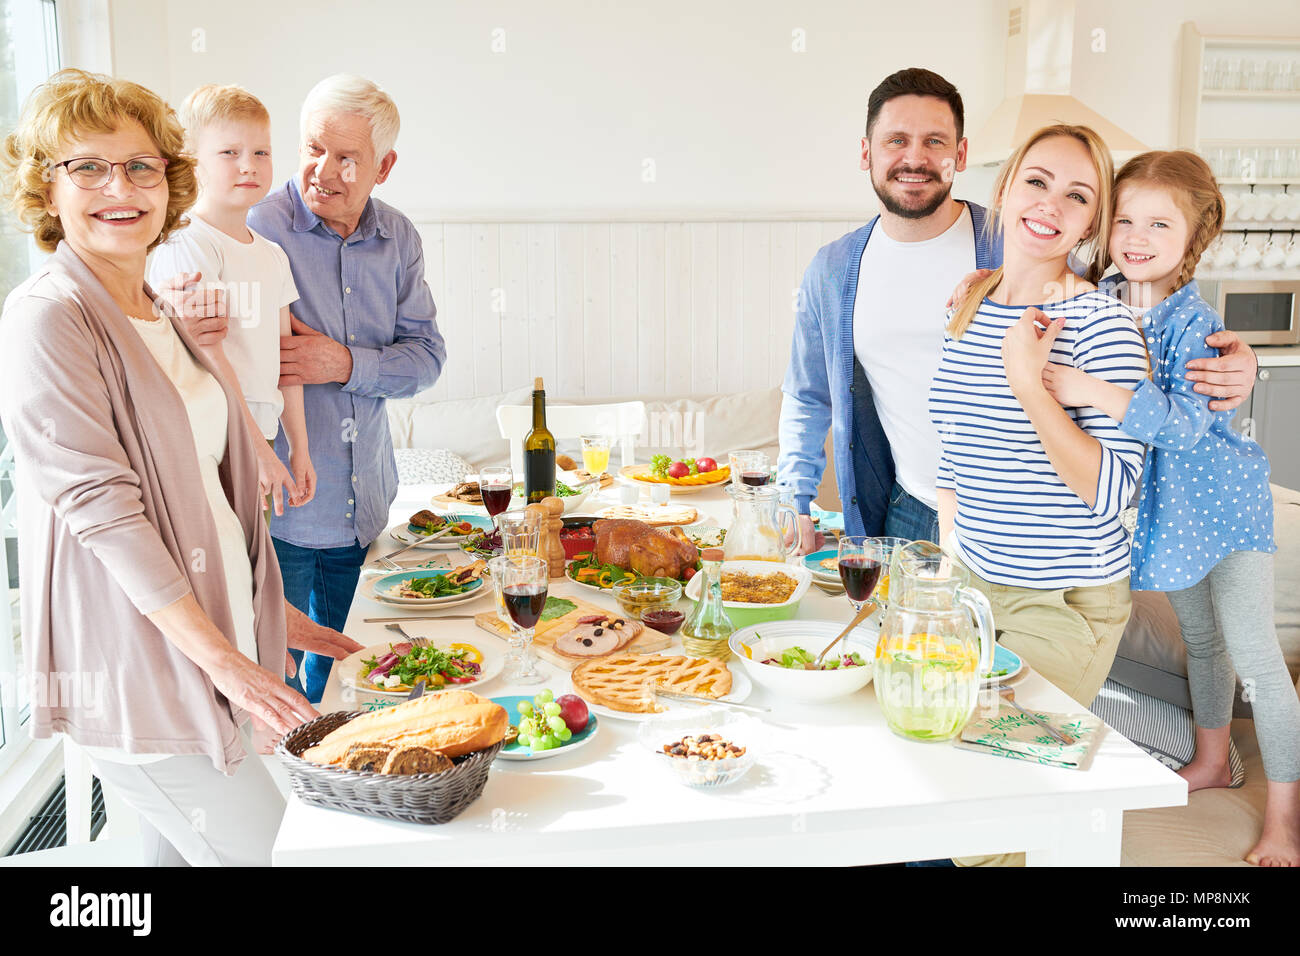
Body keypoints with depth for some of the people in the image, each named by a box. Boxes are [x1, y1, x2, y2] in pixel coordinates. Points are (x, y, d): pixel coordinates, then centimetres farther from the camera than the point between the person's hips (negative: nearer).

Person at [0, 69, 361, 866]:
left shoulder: (161, 317, 12)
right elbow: (101, 508, -20)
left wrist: (270, 614, 17)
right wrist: (222, 657, -21)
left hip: (205, 638, 8)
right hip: (132, 671, -8)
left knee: (178, 849, 19)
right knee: (268, 847, -3)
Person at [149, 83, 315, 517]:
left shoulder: (273, 256, 15)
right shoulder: (185, 247, -10)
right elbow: (209, 359, -15)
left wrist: (299, 447, 16)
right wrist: (258, 449, -17)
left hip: (259, 437, 7)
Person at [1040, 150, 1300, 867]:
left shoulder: (1194, 323, -24)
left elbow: (1185, 424, -36)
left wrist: (1091, 392, -47)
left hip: (1221, 499, -6)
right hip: (1163, 503, 6)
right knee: (1199, 636, 22)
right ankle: (1212, 760, 41)